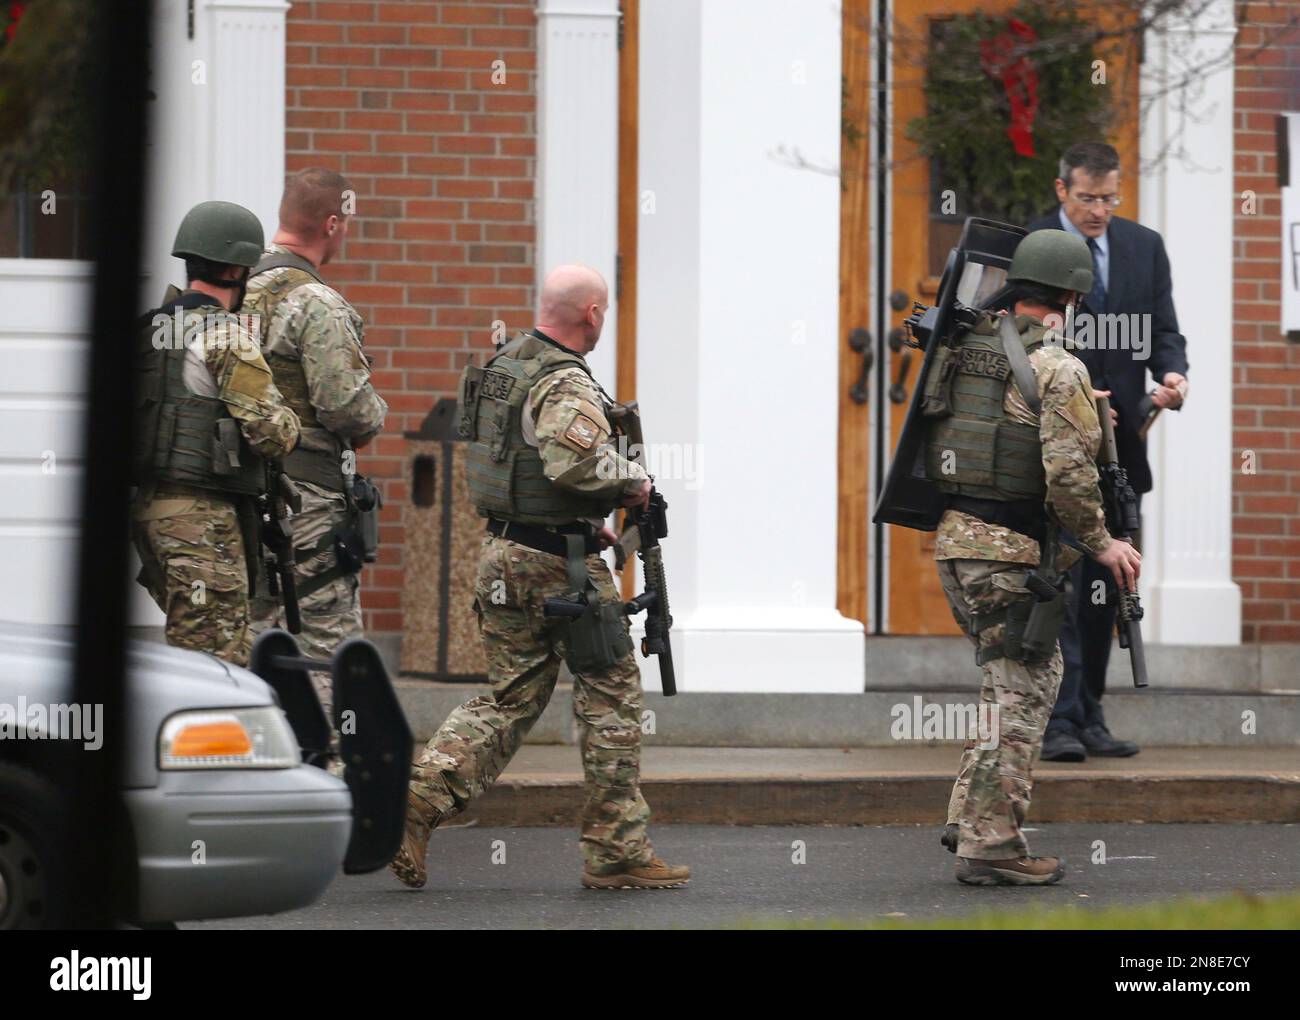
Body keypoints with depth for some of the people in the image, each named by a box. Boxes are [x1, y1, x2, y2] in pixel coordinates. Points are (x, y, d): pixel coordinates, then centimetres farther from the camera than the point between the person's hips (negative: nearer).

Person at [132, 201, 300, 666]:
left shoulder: (150, 326, 13)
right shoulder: (226, 336, -12)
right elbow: (271, 431, -14)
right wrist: (288, 421, 7)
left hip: (148, 502, 9)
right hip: (201, 514, -9)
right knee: (217, 660, -8)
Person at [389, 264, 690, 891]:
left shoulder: (502, 365, 12)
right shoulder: (567, 385, -17)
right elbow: (573, 459, -34)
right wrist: (631, 482, -15)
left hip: (502, 554, 8)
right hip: (561, 565, -8)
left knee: (511, 698, 13)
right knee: (612, 694, 4)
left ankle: (418, 799, -4)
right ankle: (615, 851, 7)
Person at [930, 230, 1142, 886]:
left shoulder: (966, 349, 8)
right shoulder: (1058, 370, -13)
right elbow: (1068, 473, -19)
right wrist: (1100, 544, -6)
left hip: (953, 538, 8)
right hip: (1011, 550, -8)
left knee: (1023, 677, 21)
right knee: (1020, 695, 0)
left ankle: (969, 820, 18)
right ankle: (990, 845, -1)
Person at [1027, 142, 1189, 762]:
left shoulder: (1144, 247, 11)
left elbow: (1163, 330, 9)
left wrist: (1172, 374, -13)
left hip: (1118, 445, 5)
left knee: (1104, 586, 8)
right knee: (1059, 579, -10)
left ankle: (1088, 716, 14)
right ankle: (1058, 723, -12)